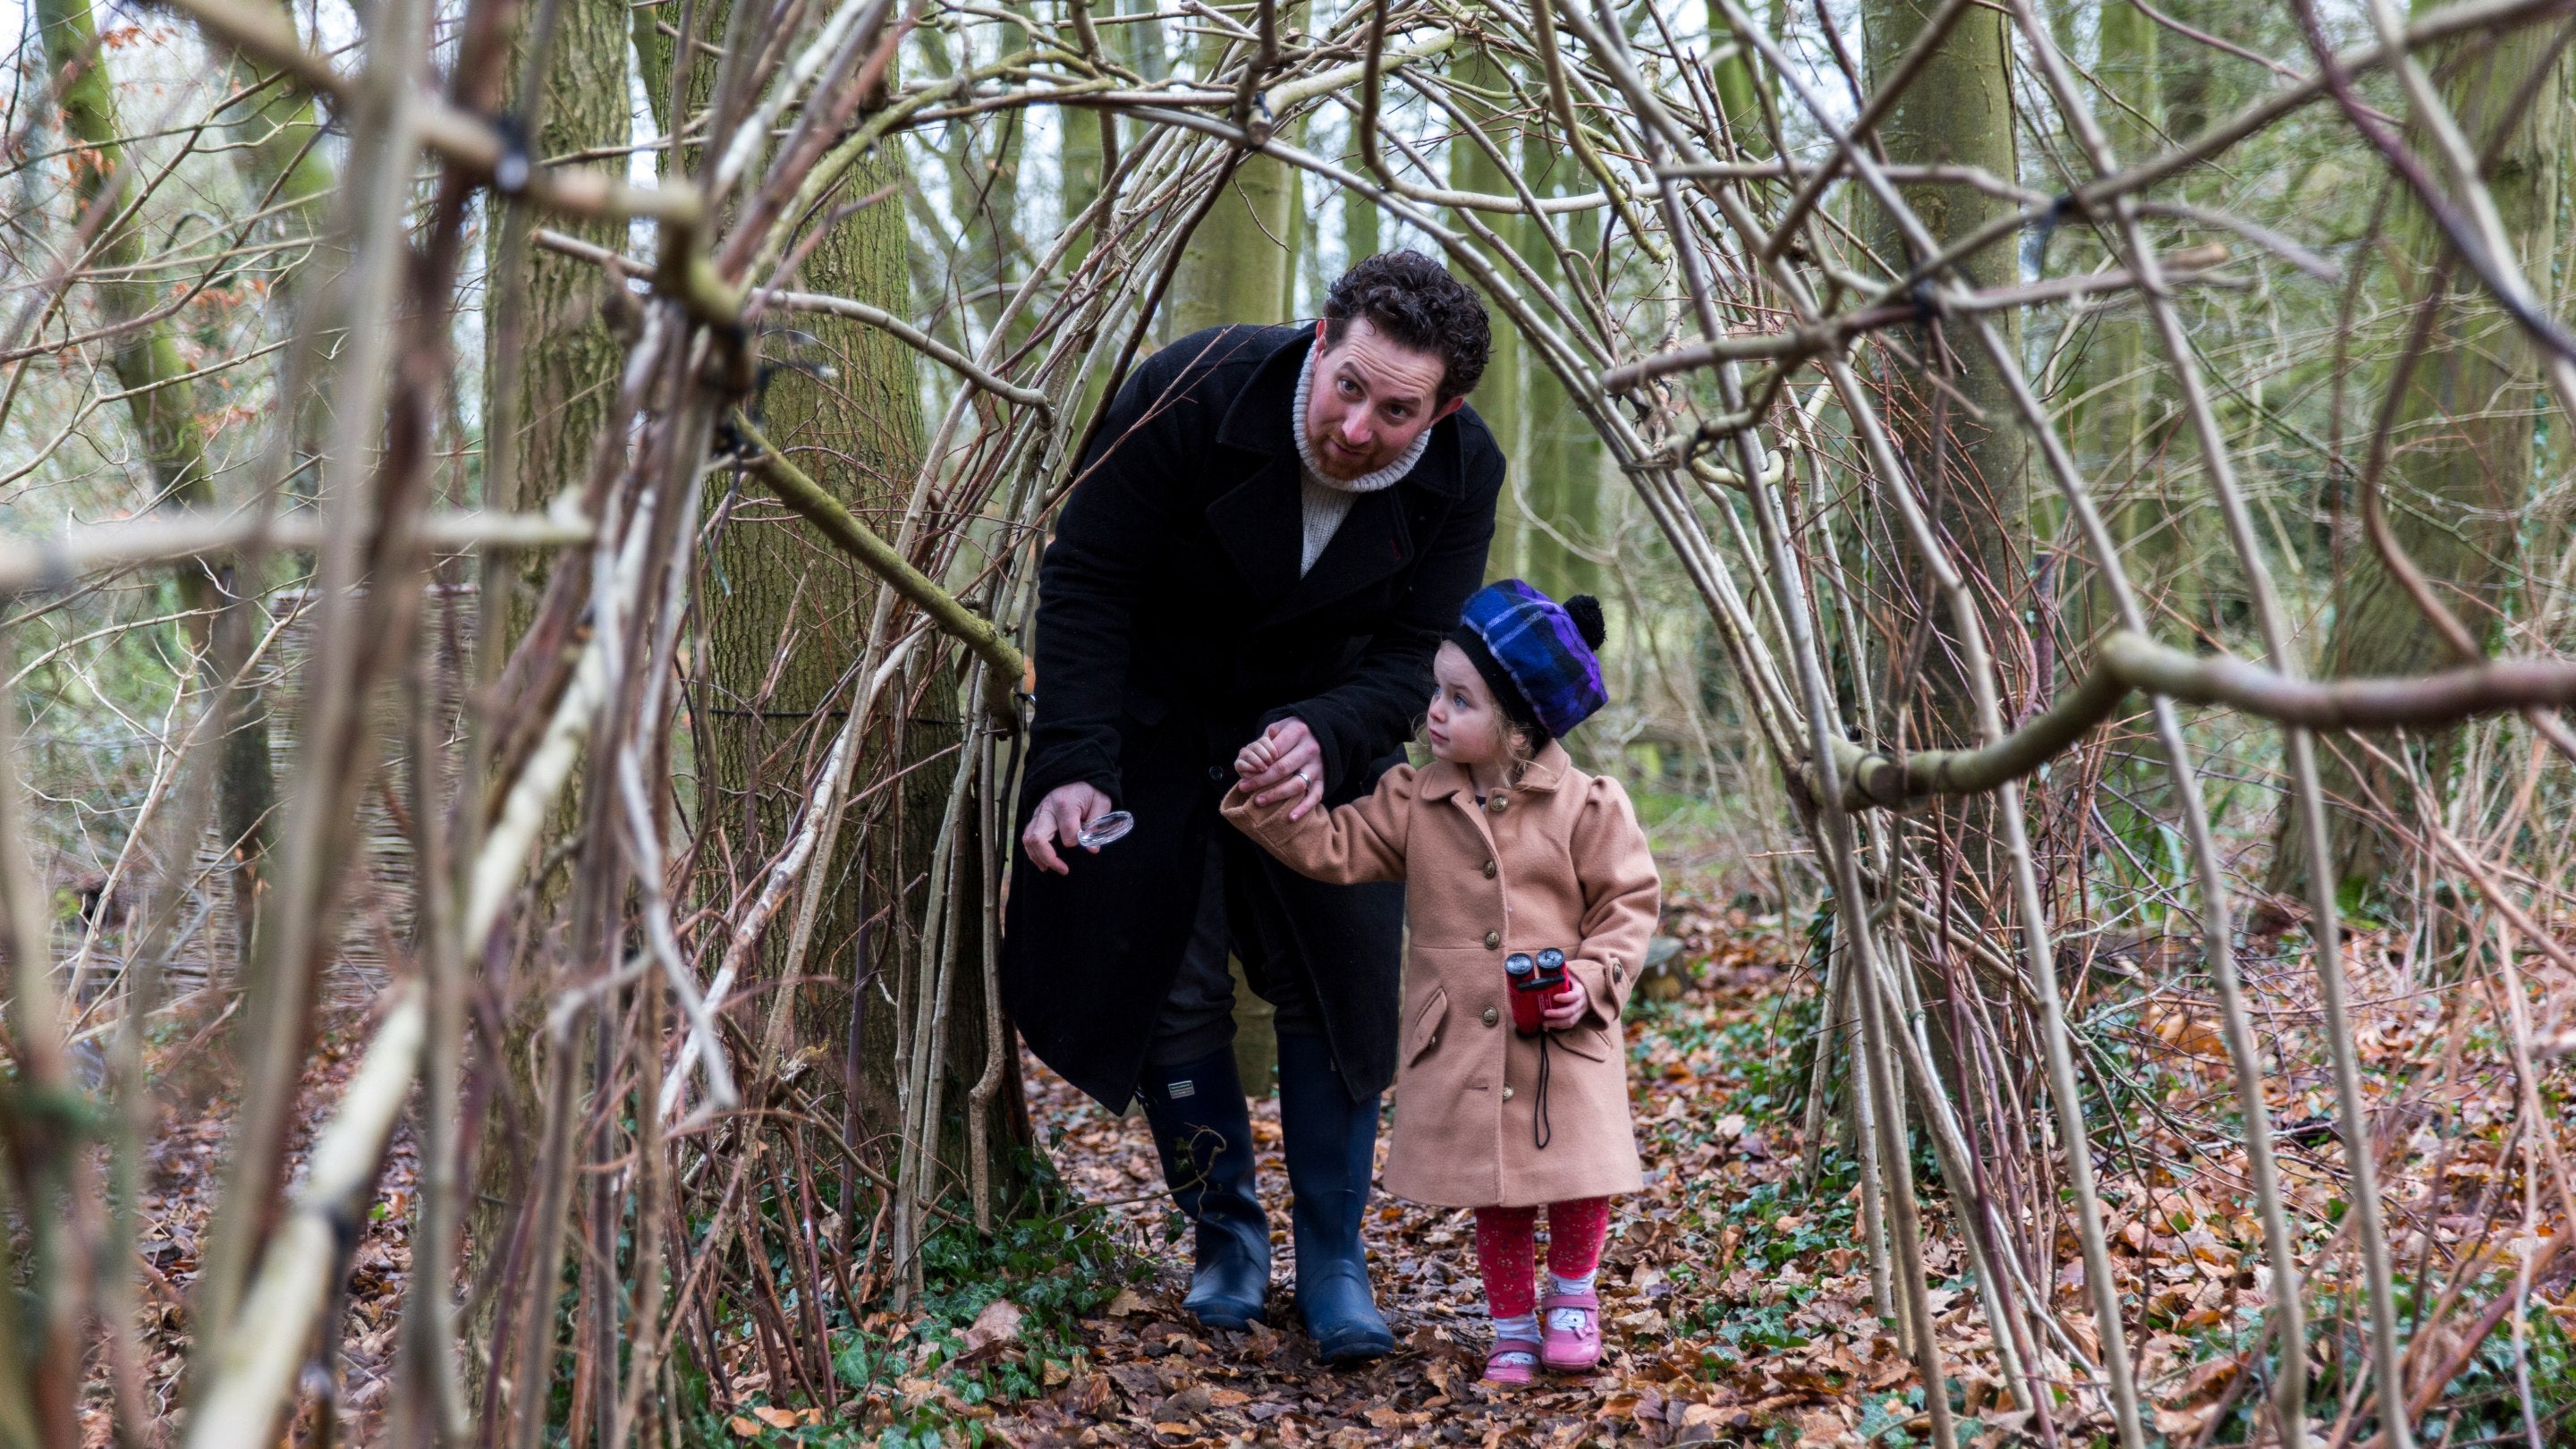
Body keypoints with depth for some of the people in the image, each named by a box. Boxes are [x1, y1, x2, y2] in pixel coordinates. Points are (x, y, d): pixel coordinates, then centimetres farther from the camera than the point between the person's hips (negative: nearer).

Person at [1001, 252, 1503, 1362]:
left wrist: (1325, 735, -38)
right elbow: (1085, 581, -21)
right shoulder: (1189, 395, -29)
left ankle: (1333, 1265, 9)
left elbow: (1412, 656, -16)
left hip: (1324, 730, 2)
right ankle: (1226, 1235, 19)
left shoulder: (1462, 475, -20)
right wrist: (1074, 766, -29)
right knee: (1167, 986, 0)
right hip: (1159, 720, -1)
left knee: (1338, 983, -4)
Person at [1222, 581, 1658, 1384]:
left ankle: (1571, 1294, 32)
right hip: (1461, 1039, 2)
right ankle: (1512, 1325, 27)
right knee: (1492, 1195, 8)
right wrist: (1266, 798, -13)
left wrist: (1591, 981, -15)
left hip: (1562, 1038, -2)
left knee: (1577, 1174, 4)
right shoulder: (1417, 800, 1)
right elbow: (1333, 847, 1)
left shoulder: (1586, 805, -7)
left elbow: (1627, 900, -3)